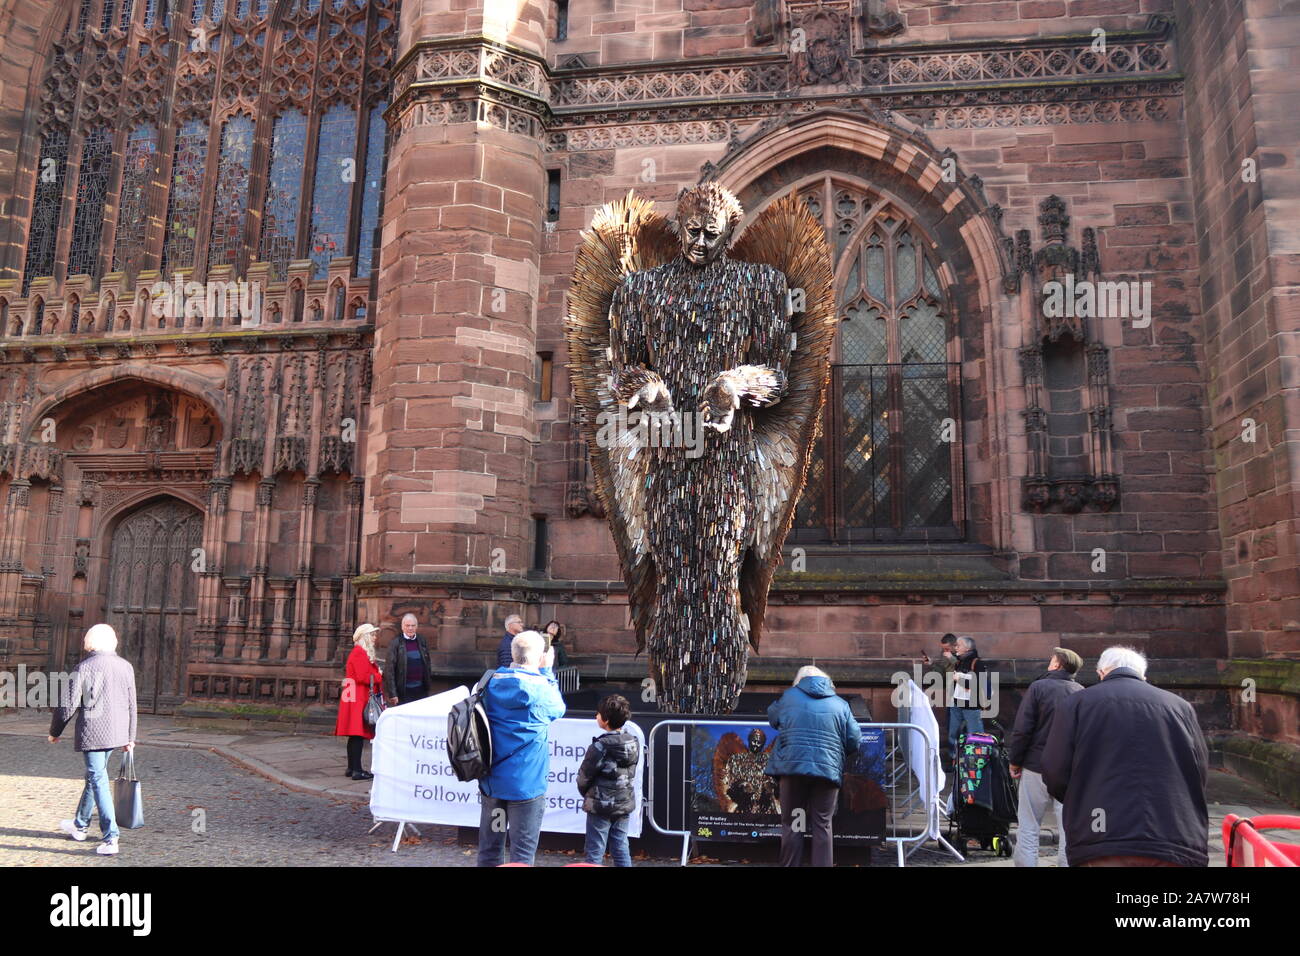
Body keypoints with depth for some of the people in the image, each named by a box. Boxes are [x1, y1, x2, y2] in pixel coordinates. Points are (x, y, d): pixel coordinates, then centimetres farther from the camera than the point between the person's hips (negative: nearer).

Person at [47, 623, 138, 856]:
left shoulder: (83, 668, -9)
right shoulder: (126, 666, 6)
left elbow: (68, 705, -7)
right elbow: (131, 704, 10)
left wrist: (55, 731, 9)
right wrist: (129, 737, 18)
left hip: (91, 732, -6)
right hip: (116, 732, 6)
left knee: (98, 781, -4)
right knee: (94, 776, 23)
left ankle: (110, 838, -9)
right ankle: (80, 825, 39)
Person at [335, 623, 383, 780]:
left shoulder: (363, 653, 19)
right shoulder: (359, 653, -14)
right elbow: (363, 677, -21)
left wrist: (377, 675, 4)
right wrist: (379, 677, -8)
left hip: (357, 699, 11)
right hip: (359, 699, -11)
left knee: (355, 736, 13)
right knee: (358, 735, -9)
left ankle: (351, 768, 19)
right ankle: (357, 770, -9)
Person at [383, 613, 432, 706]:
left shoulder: (422, 642, 8)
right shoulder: (395, 643, -5)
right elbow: (389, 669, -8)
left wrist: (429, 685, 11)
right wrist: (392, 694, -12)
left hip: (421, 690, 4)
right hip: (403, 691, -4)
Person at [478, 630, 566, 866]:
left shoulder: (492, 682, -1)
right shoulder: (539, 687, -15)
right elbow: (558, 710, 4)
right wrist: (546, 671, 10)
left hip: (491, 781, 5)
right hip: (525, 783, -5)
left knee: (489, 850, 15)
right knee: (522, 854, 4)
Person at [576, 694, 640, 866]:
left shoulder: (601, 746, -19)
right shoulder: (634, 743, -1)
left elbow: (584, 777, -11)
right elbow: (630, 774, 8)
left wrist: (586, 794, 9)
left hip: (601, 806, -6)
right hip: (625, 804, 6)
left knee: (595, 852, 4)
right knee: (621, 849, 13)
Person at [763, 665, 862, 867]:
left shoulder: (789, 697, 11)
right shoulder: (840, 704, 12)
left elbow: (772, 716, 27)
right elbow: (854, 741, 7)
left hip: (792, 767, -1)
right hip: (828, 771, 1)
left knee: (791, 825, 6)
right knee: (822, 826, 6)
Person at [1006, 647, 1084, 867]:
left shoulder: (1039, 687, -8)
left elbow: (1022, 729, -10)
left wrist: (1015, 761, 0)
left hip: (1037, 766, -3)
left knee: (1028, 827, 5)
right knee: (1069, 828, 9)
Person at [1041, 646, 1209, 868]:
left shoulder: (1075, 704, 4)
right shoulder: (1181, 707, 12)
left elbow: (1055, 775, -1)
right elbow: (1199, 774, 12)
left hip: (1103, 846, -2)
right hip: (1179, 847, 3)